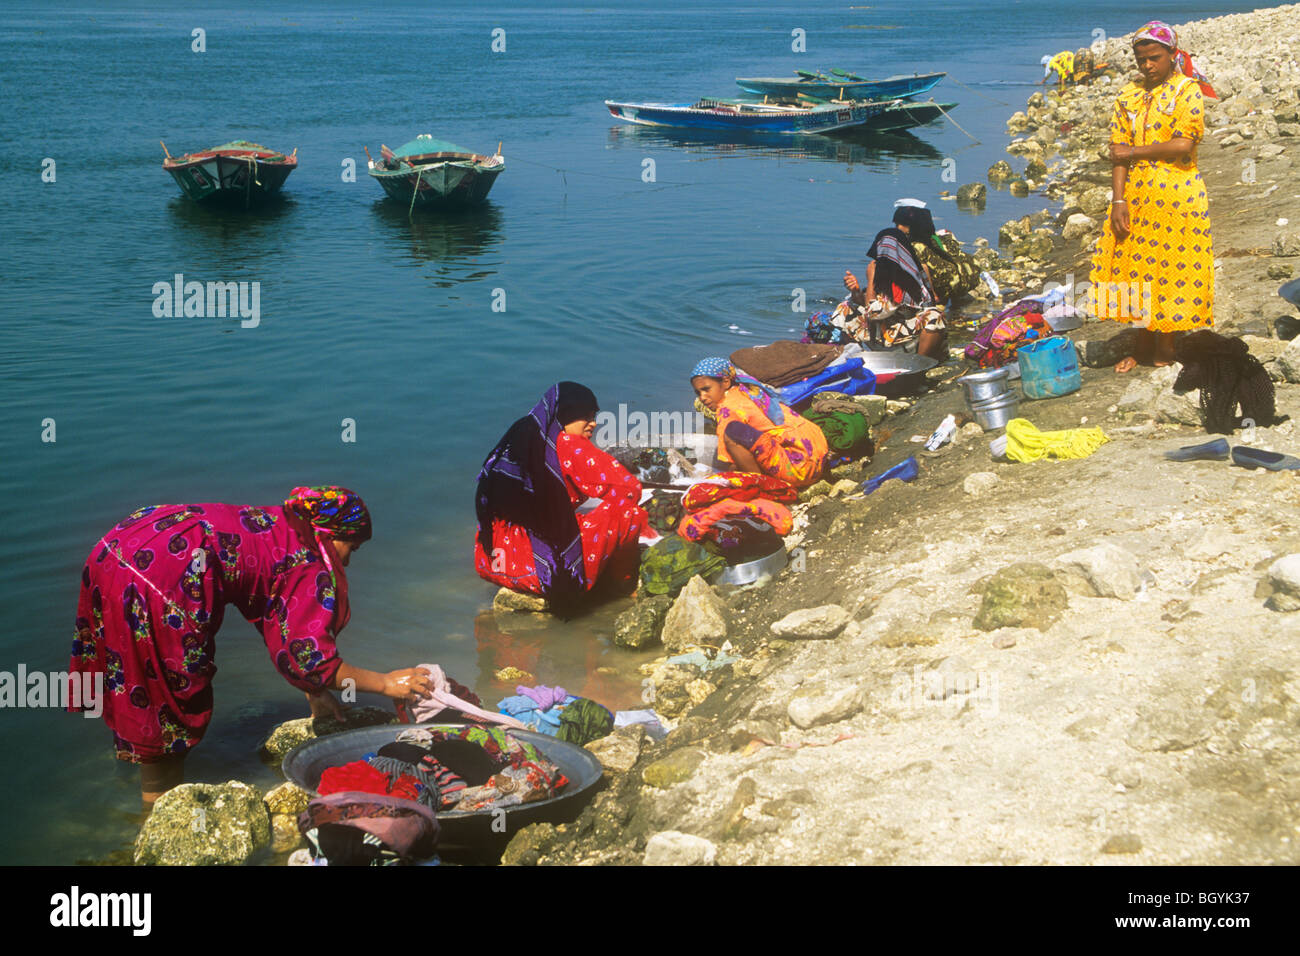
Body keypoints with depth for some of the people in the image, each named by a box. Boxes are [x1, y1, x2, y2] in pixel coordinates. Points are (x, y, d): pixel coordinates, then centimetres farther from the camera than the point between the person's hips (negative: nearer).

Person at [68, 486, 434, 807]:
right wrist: (386, 683, 6)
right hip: (154, 578, -9)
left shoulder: (278, 527, 24)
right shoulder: (316, 567, -1)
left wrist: (315, 691, 36)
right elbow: (306, 658, -4)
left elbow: (284, 630, 33)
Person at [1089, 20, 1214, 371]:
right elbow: (1118, 153, 3)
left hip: (1177, 194, -4)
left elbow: (1183, 145, -15)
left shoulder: (1187, 91, -3)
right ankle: (1146, 343, 16)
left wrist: (1135, 151, -7)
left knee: (1171, 270, 0)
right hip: (1135, 196, 4)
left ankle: (1165, 347, 12)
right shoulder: (1128, 97, 9)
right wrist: (1118, 201, -6)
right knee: (1137, 266, 4)